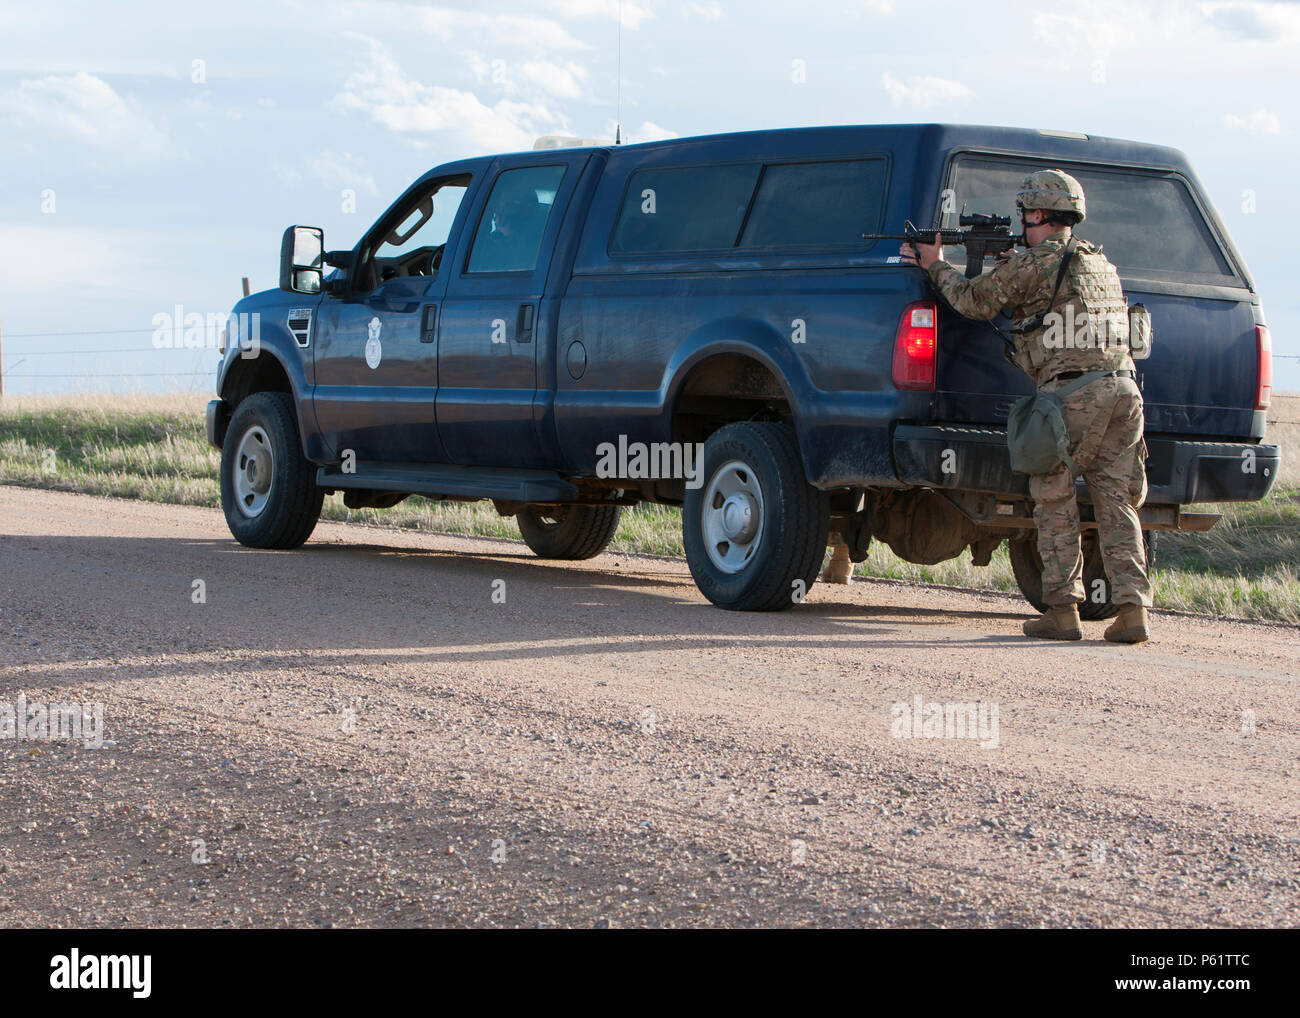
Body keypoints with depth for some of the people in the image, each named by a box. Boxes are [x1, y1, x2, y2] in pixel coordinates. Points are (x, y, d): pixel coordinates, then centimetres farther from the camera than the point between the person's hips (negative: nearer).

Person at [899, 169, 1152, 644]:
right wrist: (1009, 262, 30)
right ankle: (1133, 608, -2)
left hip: (1072, 395, -6)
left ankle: (1062, 609, 1)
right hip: (1124, 391, 6)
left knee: (1055, 505, 4)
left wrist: (936, 266, 23)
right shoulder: (1101, 263, 21)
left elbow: (973, 302, 8)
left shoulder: (1032, 264, -2)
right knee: (1116, 504, 7)